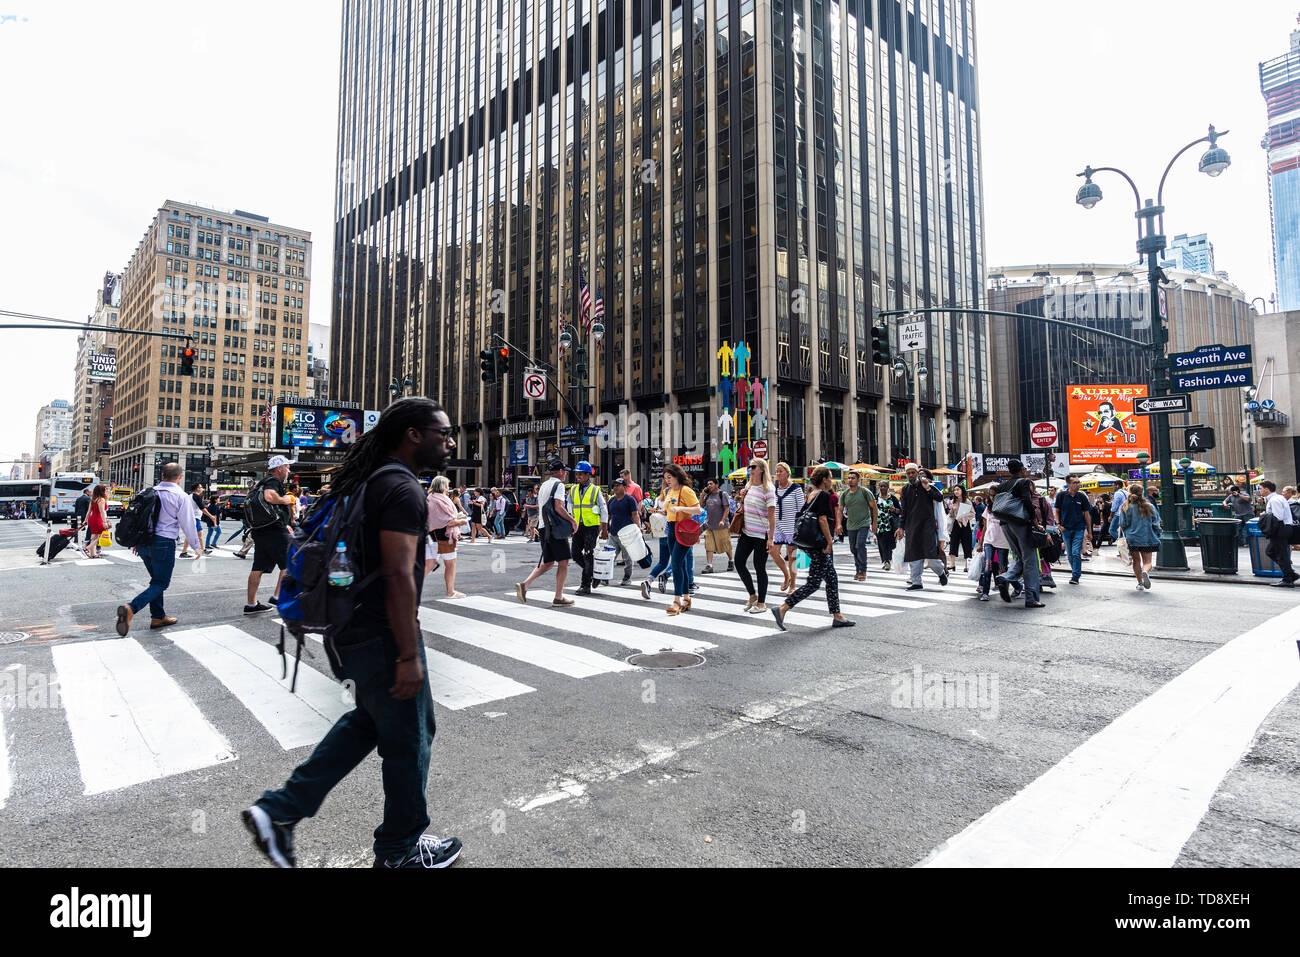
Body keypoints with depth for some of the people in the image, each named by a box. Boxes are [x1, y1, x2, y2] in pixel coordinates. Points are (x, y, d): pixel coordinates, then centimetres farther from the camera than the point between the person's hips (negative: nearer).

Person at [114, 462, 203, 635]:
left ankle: (158, 617, 25)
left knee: (156, 580, 19)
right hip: (163, 543, -7)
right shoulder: (181, 496, -10)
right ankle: (130, 609, -19)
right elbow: (188, 524, -7)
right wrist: (196, 547, 4)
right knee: (161, 583, 2)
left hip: (143, 542, 7)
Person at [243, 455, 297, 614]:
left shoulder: (261, 483, 23)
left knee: (258, 568, 10)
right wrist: (284, 500, -13)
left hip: (259, 531, 10)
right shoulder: (273, 481, -9)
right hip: (274, 531, -9)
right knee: (288, 564, 1)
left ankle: (251, 604, 14)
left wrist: (284, 525, 29)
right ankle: (277, 596, 0)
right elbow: (269, 496, -32)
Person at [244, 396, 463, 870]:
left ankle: (279, 810, 27)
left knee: (369, 719, 26)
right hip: (381, 636, -10)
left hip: (347, 630, 10)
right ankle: (401, 848, 29)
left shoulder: (365, 480, 11)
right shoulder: (403, 489, -20)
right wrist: (409, 656, -23)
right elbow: (398, 576, -26)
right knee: (408, 738, 9)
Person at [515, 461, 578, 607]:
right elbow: (558, 507, -20)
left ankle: (524, 584, 0)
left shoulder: (543, 485, 19)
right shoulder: (559, 484, -8)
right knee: (563, 562, 0)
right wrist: (572, 520, -11)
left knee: (547, 563, 14)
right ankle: (559, 597, 2)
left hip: (544, 527, 9)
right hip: (556, 529, -9)